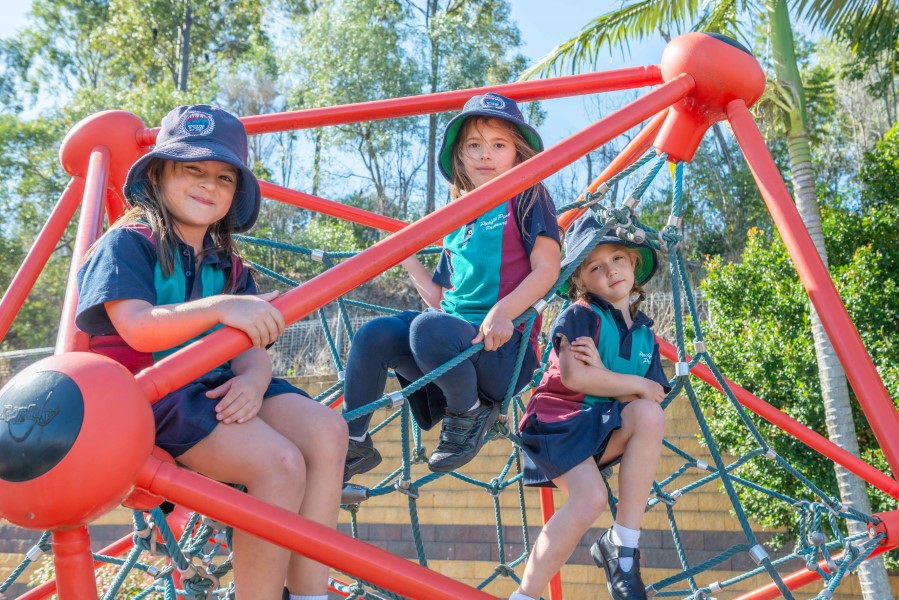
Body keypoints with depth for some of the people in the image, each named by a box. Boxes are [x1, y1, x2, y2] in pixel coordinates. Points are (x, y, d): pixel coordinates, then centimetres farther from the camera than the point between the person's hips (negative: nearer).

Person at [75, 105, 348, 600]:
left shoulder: (227, 265, 17)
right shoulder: (127, 243, -3)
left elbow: (253, 346, 7)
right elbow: (138, 328, -20)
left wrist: (253, 379, -18)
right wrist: (219, 307, -35)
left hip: (216, 386, 7)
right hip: (148, 392, -7)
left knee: (326, 431, -16)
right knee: (279, 463, -27)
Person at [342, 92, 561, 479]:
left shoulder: (527, 198, 5)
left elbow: (547, 269, -8)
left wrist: (502, 312, -21)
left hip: (503, 346, -6)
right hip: (456, 338, 6)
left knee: (428, 327, -34)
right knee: (374, 335, -17)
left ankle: (471, 413, -8)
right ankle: (353, 445, -4)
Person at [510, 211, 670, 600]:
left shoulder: (645, 334, 11)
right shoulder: (580, 315, -4)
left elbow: (657, 399, 3)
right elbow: (573, 377, -19)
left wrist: (603, 373, -13)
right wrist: (638, 384, -10)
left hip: (604, 430, 5)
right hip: (559, 420, -5)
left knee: (649, 414, -27)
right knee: (590, 496, -31)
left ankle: (621, 547, -19)